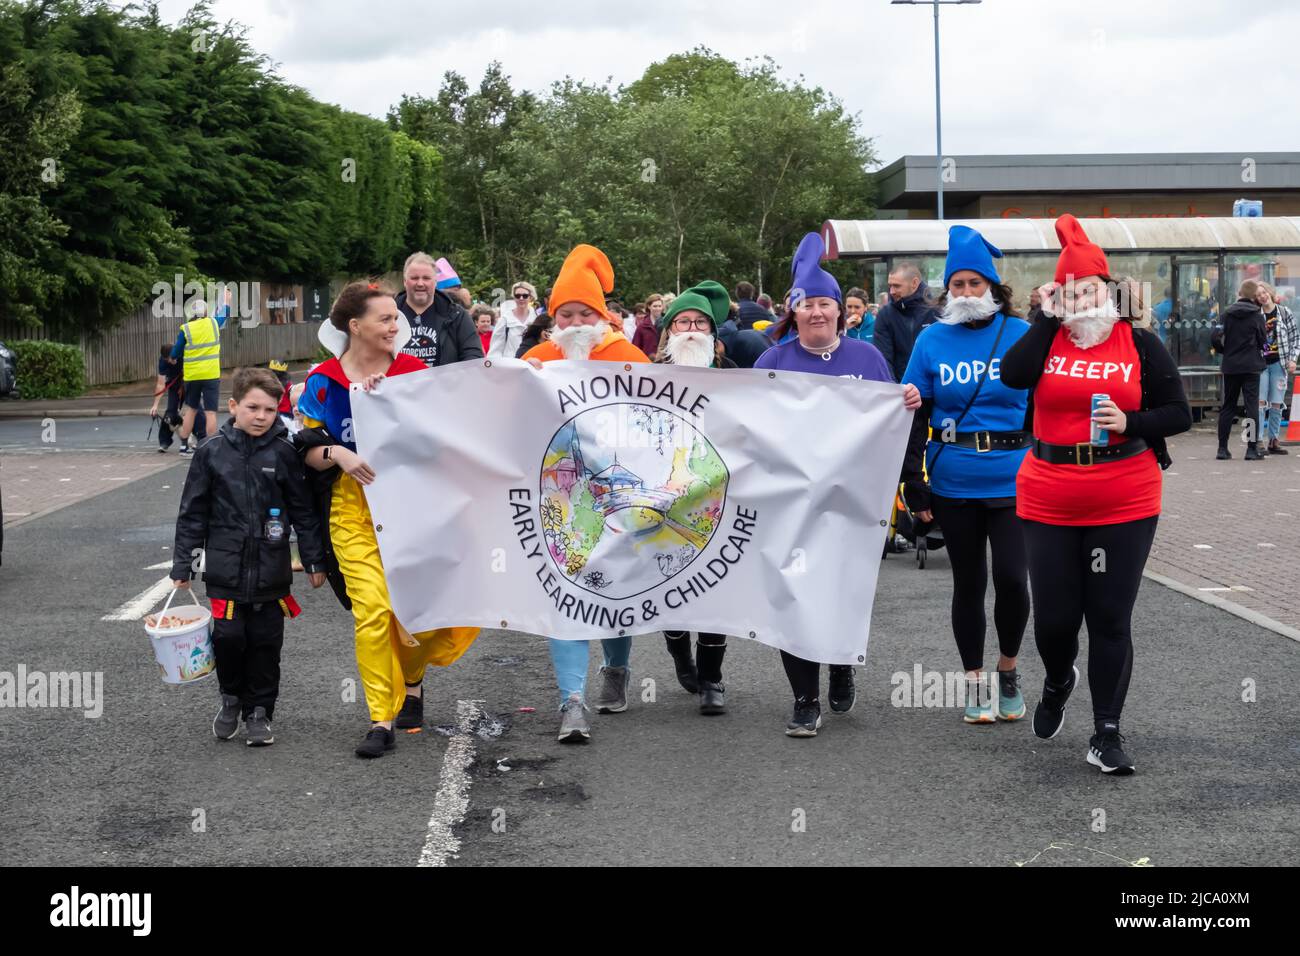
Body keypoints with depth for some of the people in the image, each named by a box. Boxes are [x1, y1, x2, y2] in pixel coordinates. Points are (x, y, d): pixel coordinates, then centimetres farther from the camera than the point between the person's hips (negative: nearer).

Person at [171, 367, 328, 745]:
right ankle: (231, 699, 23)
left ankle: (258, 711, 21)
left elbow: (303, 510, 5)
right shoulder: (212, 452, 0)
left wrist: (315, 560, 5)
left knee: (266, 642, 5)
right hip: (226, 567, 0)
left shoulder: (283, 452, -1)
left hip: (270, 569, 0)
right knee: (228, 636, -4)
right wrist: (182, 564, 4)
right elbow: (193, 512, 5)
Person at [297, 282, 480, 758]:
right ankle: (381, 720, -3)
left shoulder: (412, 370, 3)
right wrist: (338, 454, -16)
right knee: (373, 609, -11)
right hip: (355, 509, -1)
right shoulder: (324, 381, -1)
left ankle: (412, 677, 32)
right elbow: (309, 450, 1)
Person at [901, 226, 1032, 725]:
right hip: (954, 485, 2)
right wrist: (914, 484, 1)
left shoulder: (1022, 334, 0)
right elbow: (915, 416, 5)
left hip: (1013, 481, -1)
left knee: (1011, 577, -10)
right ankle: (975, 682, 24)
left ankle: (1009, 669, 16)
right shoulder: (932, 339, 3)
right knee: (968, 582, 10)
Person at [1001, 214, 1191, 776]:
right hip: (1049, 501, 1)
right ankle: (1057, 682, 40)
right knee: (1053, 616, 7)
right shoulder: (1047, 339, 4)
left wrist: (1130, 422, -16)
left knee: (1110, 619, 2)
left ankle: (1106, 733, 13)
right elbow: (1012, 375, -17)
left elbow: (1178, 414, 1)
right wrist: (1049, 317, -11)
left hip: (1124, 503, -1)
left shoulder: (1141, 344, 2)